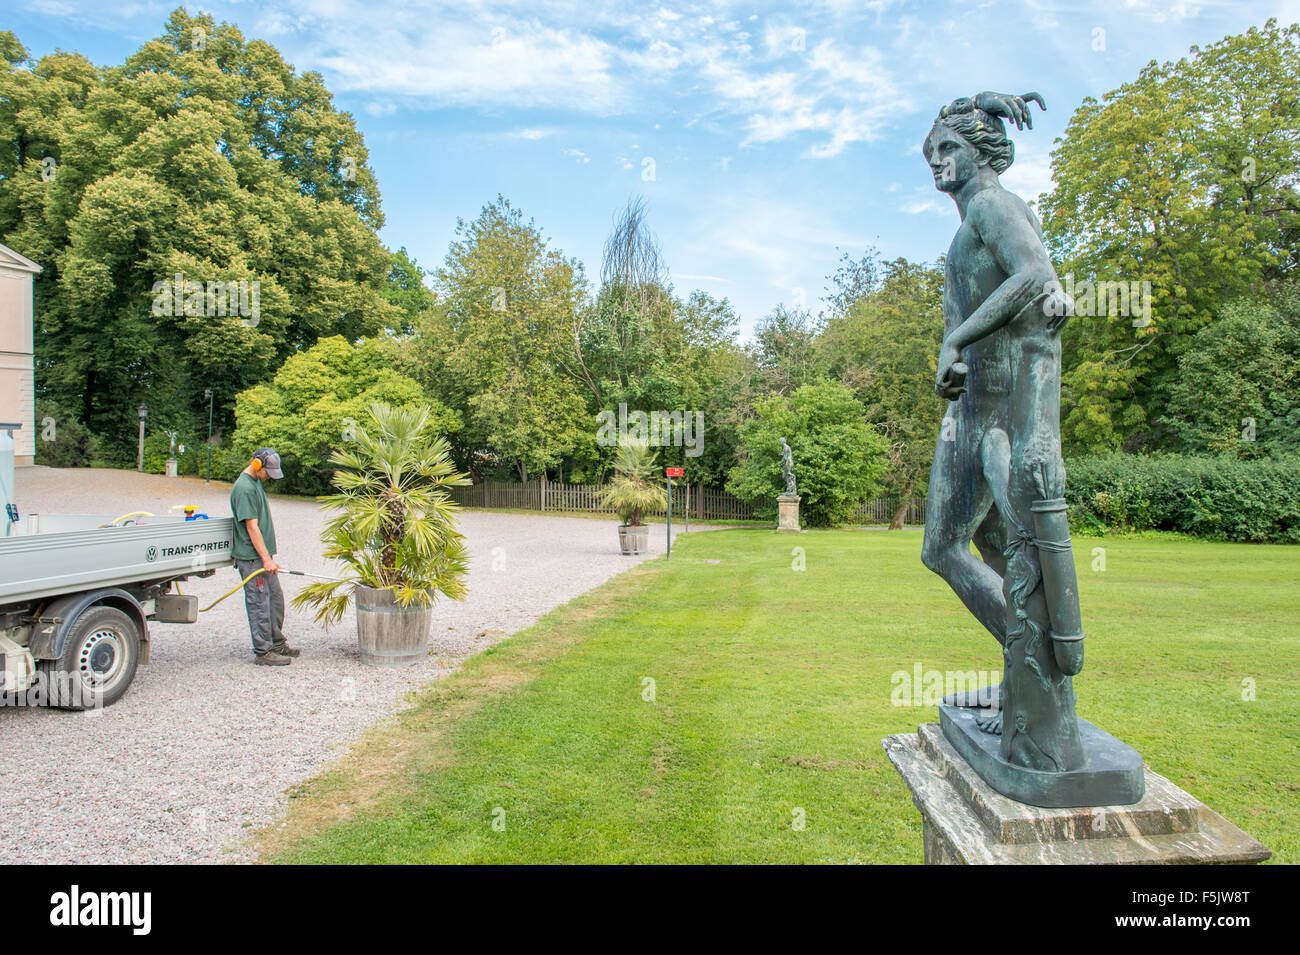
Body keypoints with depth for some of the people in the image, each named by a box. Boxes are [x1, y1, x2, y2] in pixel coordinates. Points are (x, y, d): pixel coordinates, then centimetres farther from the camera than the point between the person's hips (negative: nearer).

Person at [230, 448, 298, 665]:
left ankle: (277, 643, 27)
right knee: (259, 604, -2)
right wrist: (266, 559, -23)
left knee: (275, 599, 16)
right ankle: (263, 652, 6)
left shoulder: (256, 482, 13)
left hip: (263, 554, 10)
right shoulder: (244, 488, -18)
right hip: (251, 557, -10)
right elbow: (251, 527, -22)